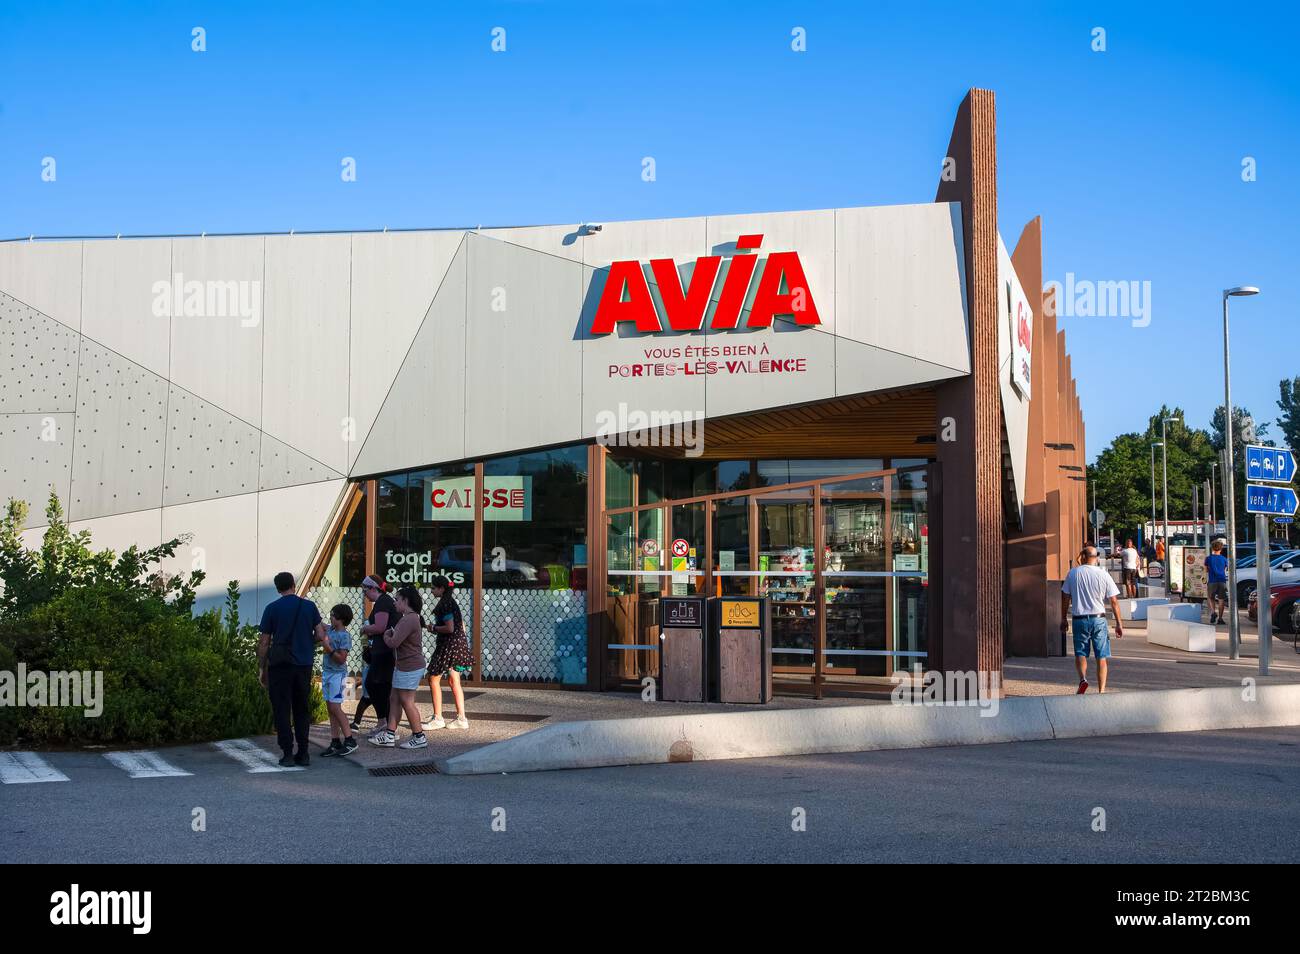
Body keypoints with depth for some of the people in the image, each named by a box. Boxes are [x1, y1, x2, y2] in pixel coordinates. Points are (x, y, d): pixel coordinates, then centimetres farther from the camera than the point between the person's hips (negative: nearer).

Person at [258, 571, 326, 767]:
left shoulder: (272, 608, -3)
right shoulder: (309, 606, 2)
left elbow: (264, 642, -2)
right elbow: (321, 636, 0)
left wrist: (262, 668, 6)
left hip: (280, 664, -2)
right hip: (304, 665, 3)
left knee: (282, 710, 3)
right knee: (301, 710, 12)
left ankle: (288, 754, -2)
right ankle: (303, 754, 11)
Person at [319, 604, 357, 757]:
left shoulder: (345, 636, -13)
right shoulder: (330, 630, 8)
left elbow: (342, 659, -16)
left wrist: (328, 648, -22)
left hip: (337, 674, -8)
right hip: (326, 672, 8)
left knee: (335, 707, -10)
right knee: (330, 708, 6)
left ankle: (350, 740, -4)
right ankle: (335, 743, 9)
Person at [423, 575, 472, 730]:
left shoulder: (444, 604, -16)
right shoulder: (451, 601, 14)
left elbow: (450, 628, -23)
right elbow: (462, 624, 19)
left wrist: (434, 628, -8)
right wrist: (463, 641, 22)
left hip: (448, 645, -10)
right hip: (460, 643, 10)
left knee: (434, 679, -1)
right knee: (455, 682, 12)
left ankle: (438, 718, 1)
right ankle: (461, 718, 12)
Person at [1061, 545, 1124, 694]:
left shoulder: (1073, 573, -1)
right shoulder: (1103, 575, -3)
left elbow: (1065, 597, 3)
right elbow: (1114, 601, -2)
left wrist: (1064, 619, 14)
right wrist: (1119, 624, 4)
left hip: (1079, 619, 0)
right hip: (1098, 619, 0)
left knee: (1080, 653, 12)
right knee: (1101, 657, 7)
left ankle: (1083, 679, -13)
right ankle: (1101, 690, 6)